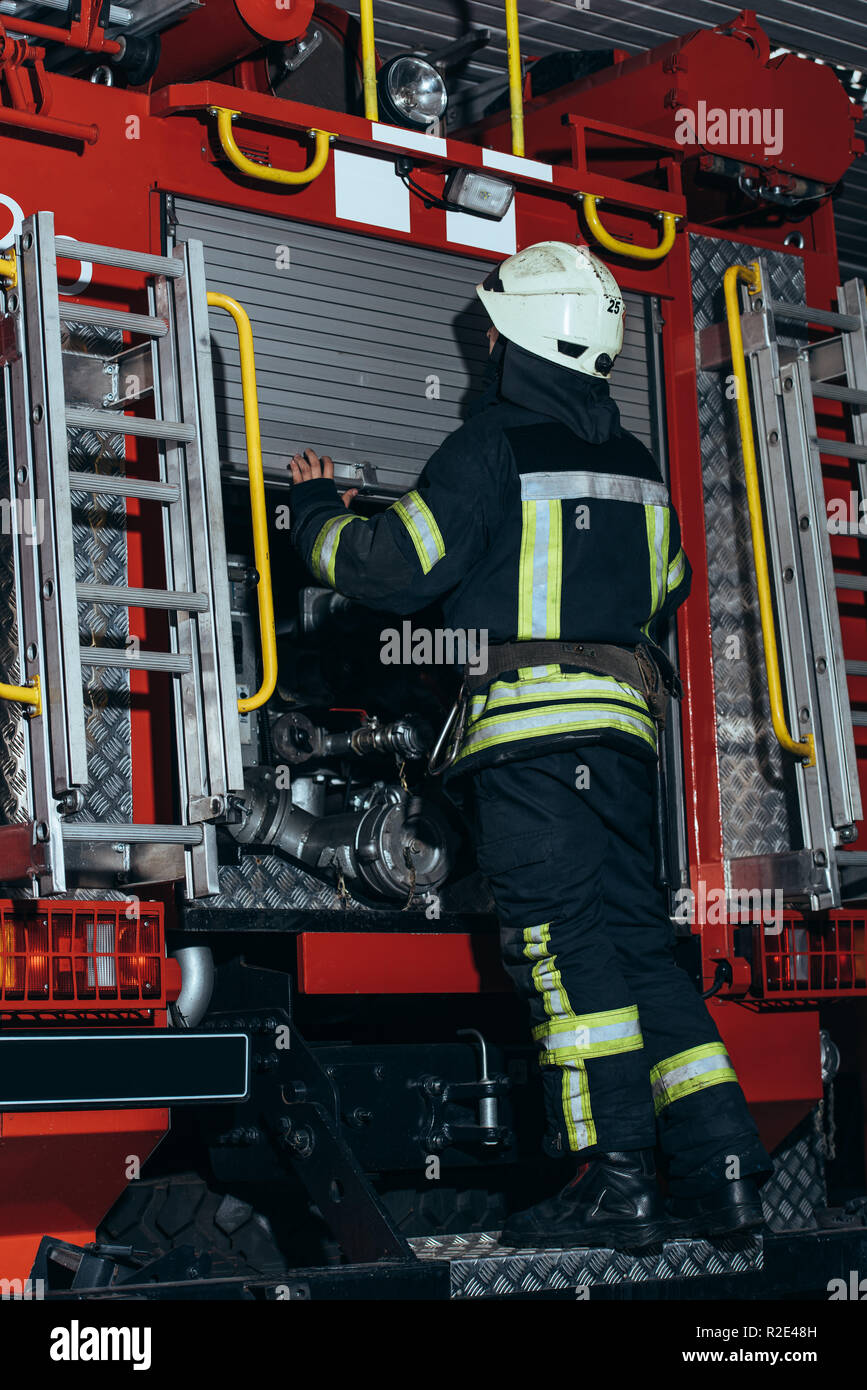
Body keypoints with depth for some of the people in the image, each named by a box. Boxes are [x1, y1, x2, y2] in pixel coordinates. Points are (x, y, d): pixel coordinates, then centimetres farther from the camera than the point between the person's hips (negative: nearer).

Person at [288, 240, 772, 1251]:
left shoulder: (493, 447, -5)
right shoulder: (636, 464, 18)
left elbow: (397, 569, -7)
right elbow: (664, 591, 29)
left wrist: (315, 512, 11)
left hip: (530, 723, -7)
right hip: (624, 722, 7)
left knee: (563, 942, -9)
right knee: (637, 942, 8)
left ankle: (613, 1180, -14)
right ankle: (720, 1167, 4)